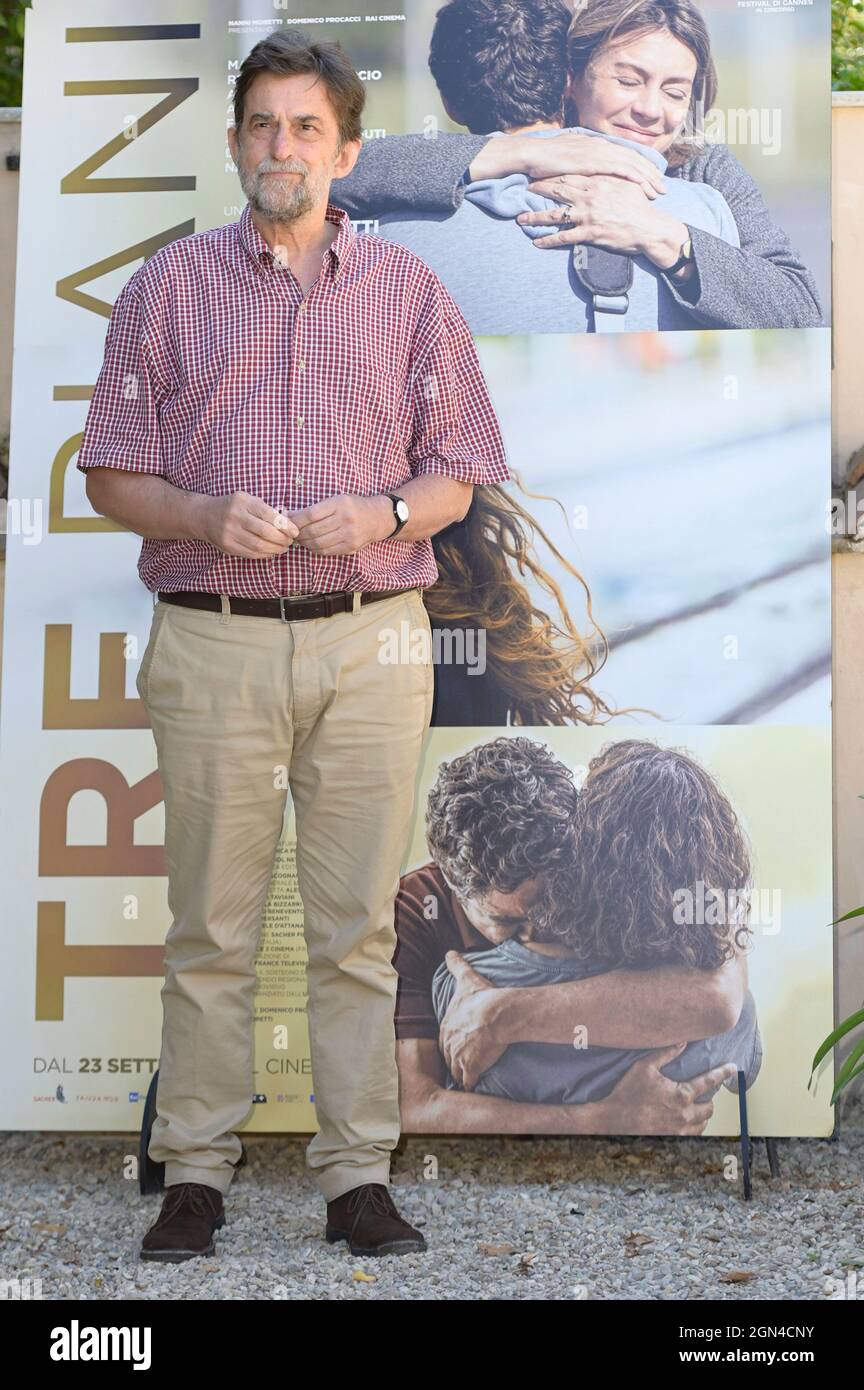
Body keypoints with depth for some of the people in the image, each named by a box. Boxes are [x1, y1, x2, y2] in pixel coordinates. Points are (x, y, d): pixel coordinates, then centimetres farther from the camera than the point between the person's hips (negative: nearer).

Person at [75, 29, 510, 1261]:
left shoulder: (409, 291, 11)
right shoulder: (169, 286, 10)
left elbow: (458, 475, 11)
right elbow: (112, 476, 7)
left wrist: (382, 517, -10)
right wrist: (209, 519, -12)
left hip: (370, 641, 1)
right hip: (212, 641, 0)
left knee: (360, 926, 4)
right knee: (210, 926, 4)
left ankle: (358, 1175, 13)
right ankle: (196, 1172, 15)